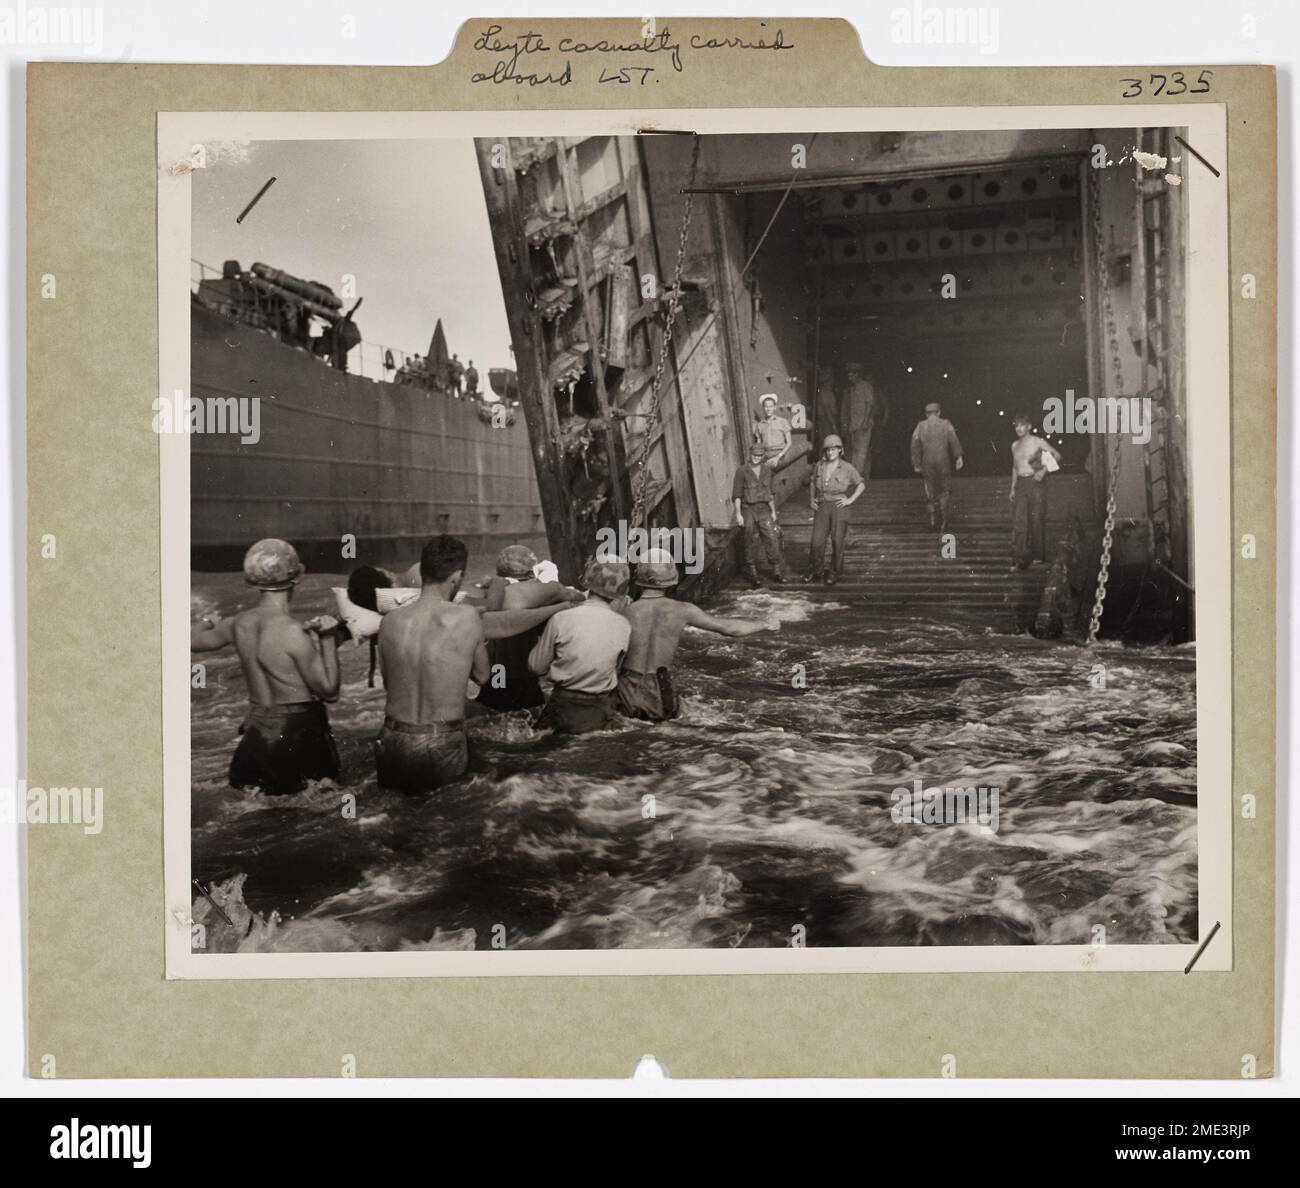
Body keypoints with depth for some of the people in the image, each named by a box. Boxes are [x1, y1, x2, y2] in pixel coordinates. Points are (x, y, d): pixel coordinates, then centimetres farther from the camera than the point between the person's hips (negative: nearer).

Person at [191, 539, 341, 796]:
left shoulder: (240, 624, 1)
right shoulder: (292, 632, -18)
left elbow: (192, 640, 20)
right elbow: (329, 692, -12)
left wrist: (208, 622, 40)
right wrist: (328, 638, -7)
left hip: (255, 734, 6)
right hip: (298, 734, -6)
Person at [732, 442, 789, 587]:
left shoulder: (767, 470, 8)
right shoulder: (742, 471, -5)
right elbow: (737, 495, -4)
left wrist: (773, 511, 15)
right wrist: (738, 514, -10)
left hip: (764, 510, 3)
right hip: (748, 510, -3)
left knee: (772, 539, -4)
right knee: (751, 543, 1)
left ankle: (779, 572, 5)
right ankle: (753, 575, 11)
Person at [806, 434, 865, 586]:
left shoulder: (847, 468, -3)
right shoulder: (819, 466, 7)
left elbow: (861, 484, 7)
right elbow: (812, 483, 24)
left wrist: (850, 500, -2)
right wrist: (812, 499, 12)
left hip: (839, 507, -2)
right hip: (821, 507, 2)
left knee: (837, 542, 0)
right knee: (817, 541, -4)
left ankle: (835, 573, 15)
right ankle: (816, 572, 12)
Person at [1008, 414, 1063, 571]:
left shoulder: (1037, 442, -1)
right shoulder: (1015, 445, 15)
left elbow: (1057, 455, 1)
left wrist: (1043, 470, -9)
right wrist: (1012, 489, 17)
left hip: (1035, 483, -4)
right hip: (1020, 484, 4)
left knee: (1036, 520, 0)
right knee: (1018, 521, -6)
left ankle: (1038, 556, 13)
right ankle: (1017, 559, -11)